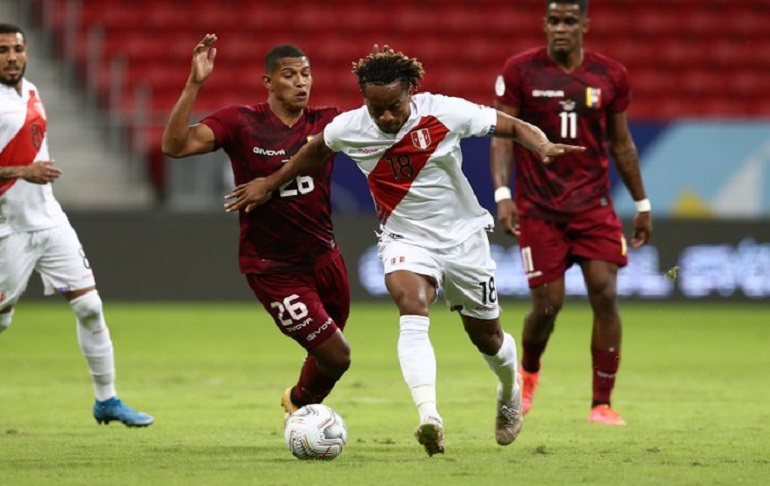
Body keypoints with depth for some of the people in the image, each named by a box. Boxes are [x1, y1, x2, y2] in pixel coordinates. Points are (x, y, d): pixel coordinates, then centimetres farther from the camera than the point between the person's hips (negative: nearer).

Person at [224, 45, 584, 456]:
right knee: (412, 311, -31)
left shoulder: (445, 113, -18)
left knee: (487, 337, 12)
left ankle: (509, 391, 48)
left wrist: (542, 145, -33)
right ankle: (428, 415, -44)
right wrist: (271, 183, 18)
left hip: (463, 237, 0)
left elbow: (514, 127, -12)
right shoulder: (348, 128, -11)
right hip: (405, 240, 0)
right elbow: (316, 150, 12)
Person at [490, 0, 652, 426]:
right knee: (548, 304, -4)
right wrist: (502, 193, -16)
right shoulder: (520, 71, -4)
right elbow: (502, 135, -3)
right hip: (538, 209, -2)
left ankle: (602, 405, -3)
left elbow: (621, 143, 13)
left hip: (594, 205, 2)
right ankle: (528, 372, 29)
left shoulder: (611, 75, 3)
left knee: (605, 295, -10)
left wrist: (641, 204, 14)